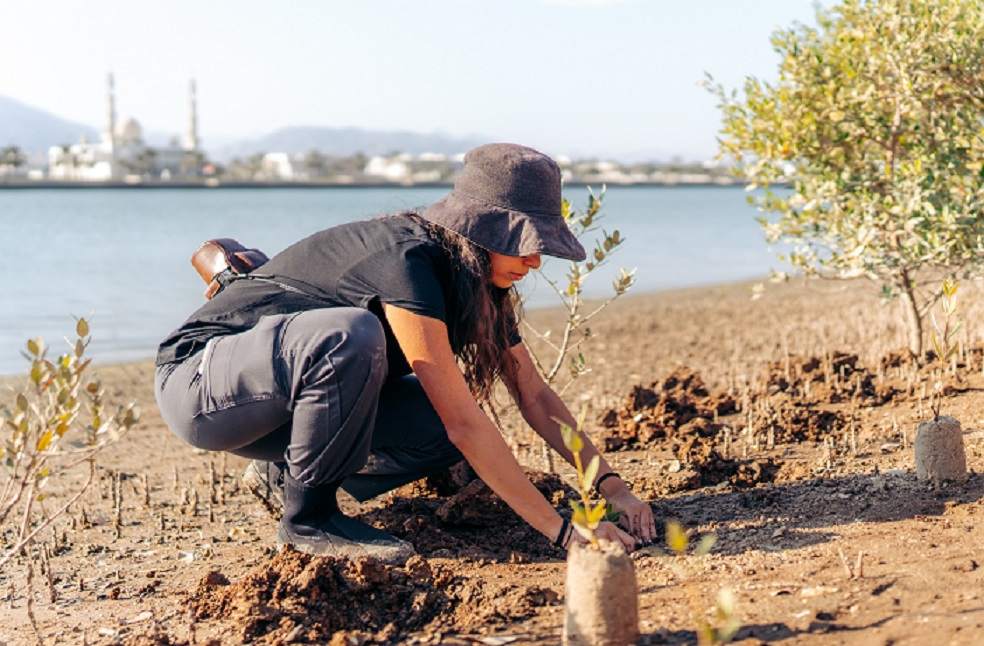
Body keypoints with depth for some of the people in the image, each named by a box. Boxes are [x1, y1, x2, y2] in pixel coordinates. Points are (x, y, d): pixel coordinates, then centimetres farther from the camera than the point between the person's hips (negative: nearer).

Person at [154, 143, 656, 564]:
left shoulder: (479, 282, -2)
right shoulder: (407, 262, -29)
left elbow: (535, 397, 2)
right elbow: (466, 424, -32)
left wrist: (610, 484, -9)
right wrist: (563, 531, -30)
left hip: (289, 400, 8)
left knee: (443, 424, -12)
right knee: (351, 336, -37)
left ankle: (284, 472, 8)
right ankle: (307, 518, -16)